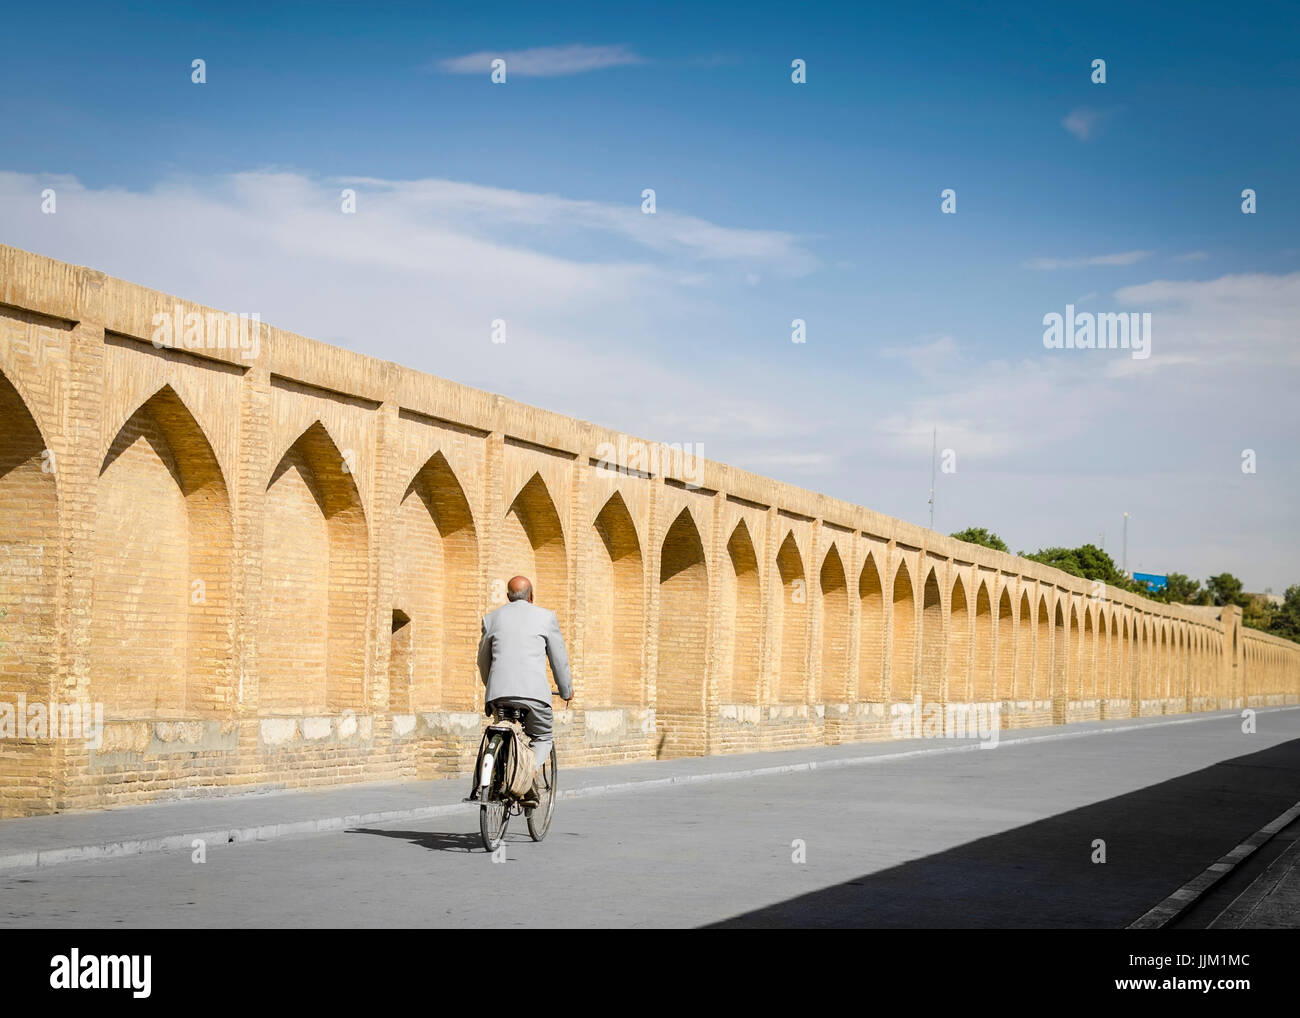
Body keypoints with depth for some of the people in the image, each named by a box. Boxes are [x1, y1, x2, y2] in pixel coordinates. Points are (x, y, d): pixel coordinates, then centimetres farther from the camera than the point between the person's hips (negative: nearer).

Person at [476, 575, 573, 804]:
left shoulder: (492, 618, 16)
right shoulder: (546, 617, 9)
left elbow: (483, 660, 26)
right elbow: (559, 658, 14)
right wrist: (566, 690, 29)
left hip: (499, 692, 2)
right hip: (534, 691, -2)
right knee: (543, 737, 16)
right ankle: (532, 769, -13)